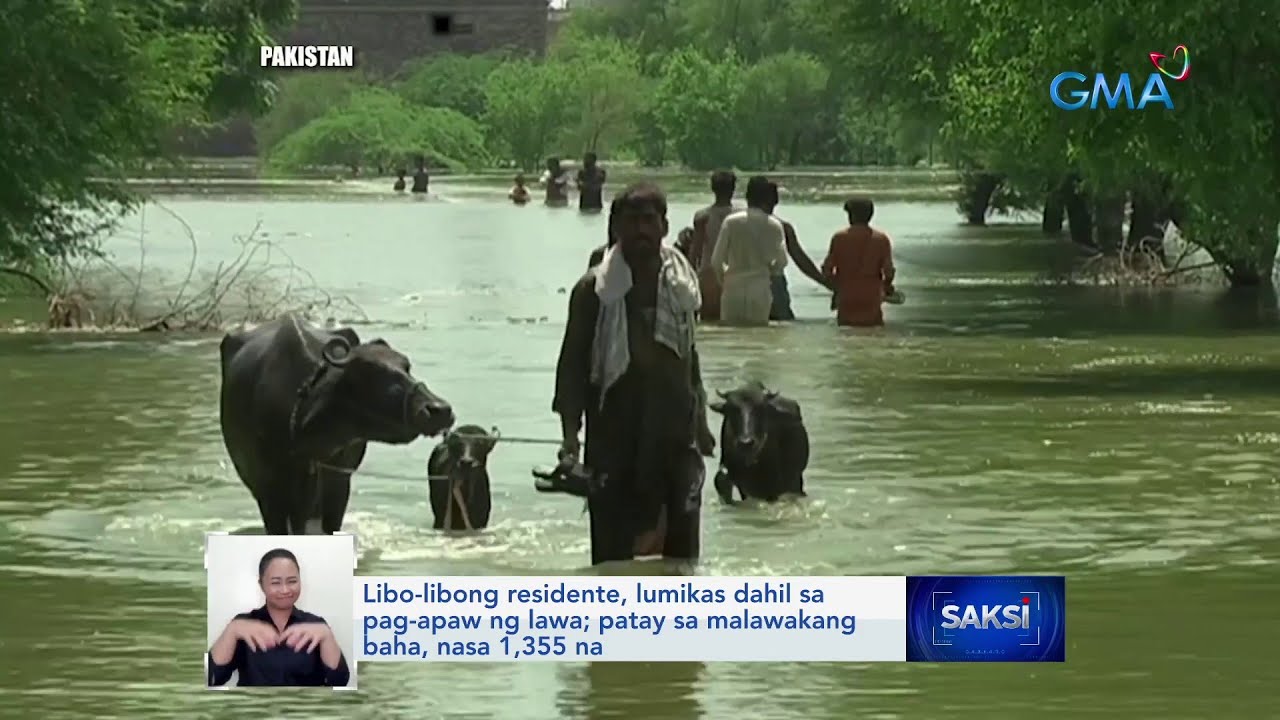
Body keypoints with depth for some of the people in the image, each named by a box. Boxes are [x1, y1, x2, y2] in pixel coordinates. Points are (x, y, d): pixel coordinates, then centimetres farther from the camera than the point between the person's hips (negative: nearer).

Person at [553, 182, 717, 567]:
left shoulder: (680, 283, 10)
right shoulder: (594, 289, -3)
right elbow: (572, 364, -3)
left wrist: (699, 421, 18)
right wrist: (570, 434, -11)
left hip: (675, 427, 4)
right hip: (615, 430, -4)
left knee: (683, 540, 3)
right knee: (612, 546, -4)